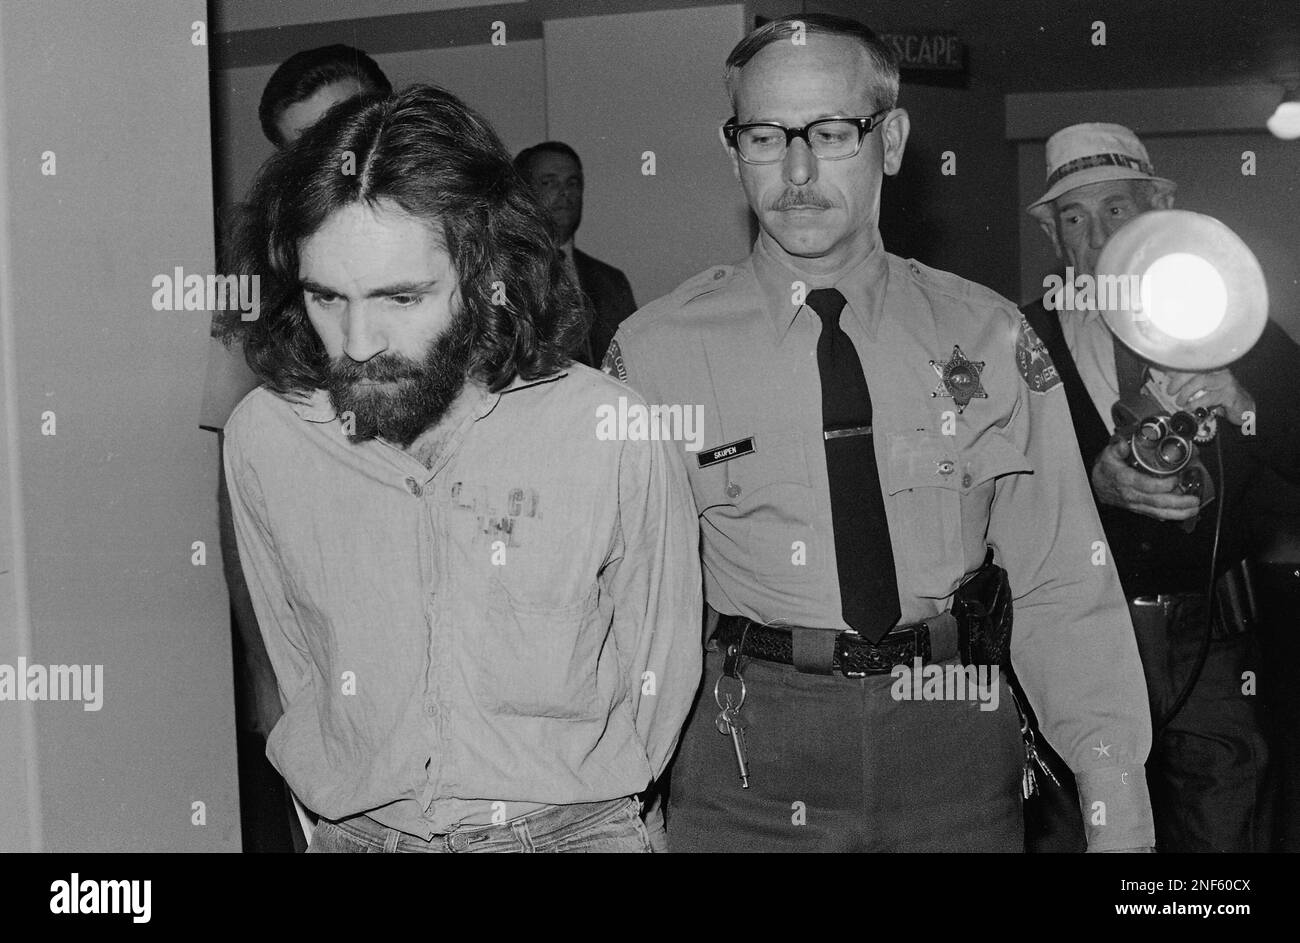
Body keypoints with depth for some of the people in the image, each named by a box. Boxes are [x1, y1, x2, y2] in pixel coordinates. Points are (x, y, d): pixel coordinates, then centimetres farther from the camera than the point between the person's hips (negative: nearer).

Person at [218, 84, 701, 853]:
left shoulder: (612, 436, -16)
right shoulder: (261, 438, -9)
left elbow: (659, 680, -4)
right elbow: (297, 668, 5)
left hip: (568, 826, -1)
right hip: (353, 832, 2)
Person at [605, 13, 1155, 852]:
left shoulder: (989, 336, 1)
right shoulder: (657, 350, -1)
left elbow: (1063, 586, 0)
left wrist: (1118, 808, -6)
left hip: (956, 750, 1)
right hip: (750, 756, -1)